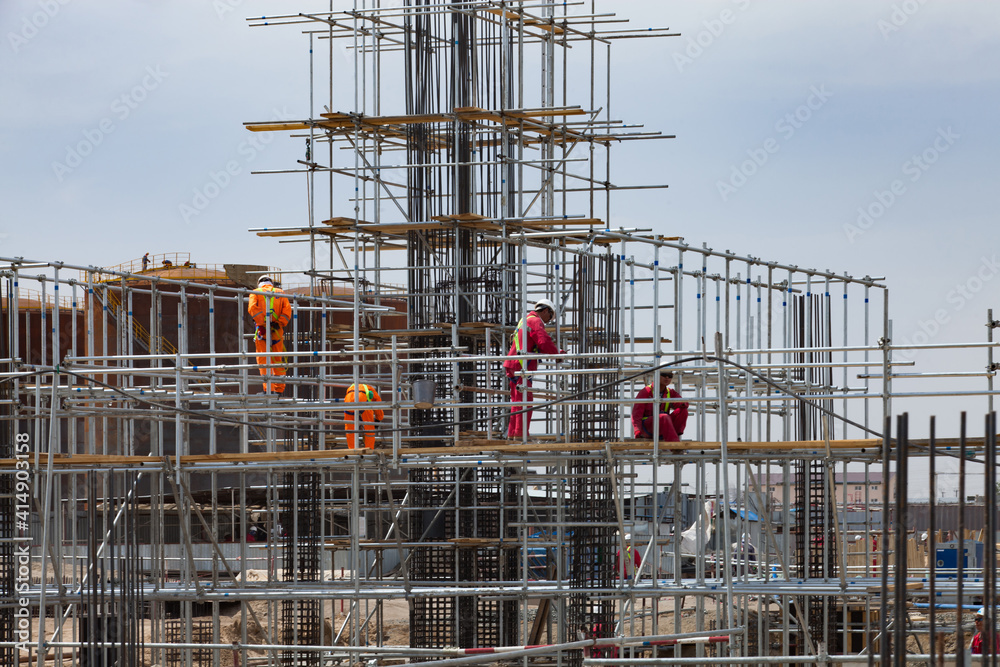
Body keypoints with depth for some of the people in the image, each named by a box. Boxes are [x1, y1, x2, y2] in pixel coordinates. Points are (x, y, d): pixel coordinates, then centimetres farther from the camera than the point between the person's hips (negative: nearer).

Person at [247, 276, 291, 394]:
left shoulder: (256, 293, 10)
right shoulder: (280, 293, 16)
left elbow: (252, 308, -8)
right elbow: (287, 310, 1)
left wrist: (262, 322, -12)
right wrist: (280, 324, -4)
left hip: (262, 330, -2)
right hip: (277, 330, 2)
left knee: (263, 361, -1)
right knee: (278, 360, 10)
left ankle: (268, 388, -12)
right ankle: (279, 389, 10)